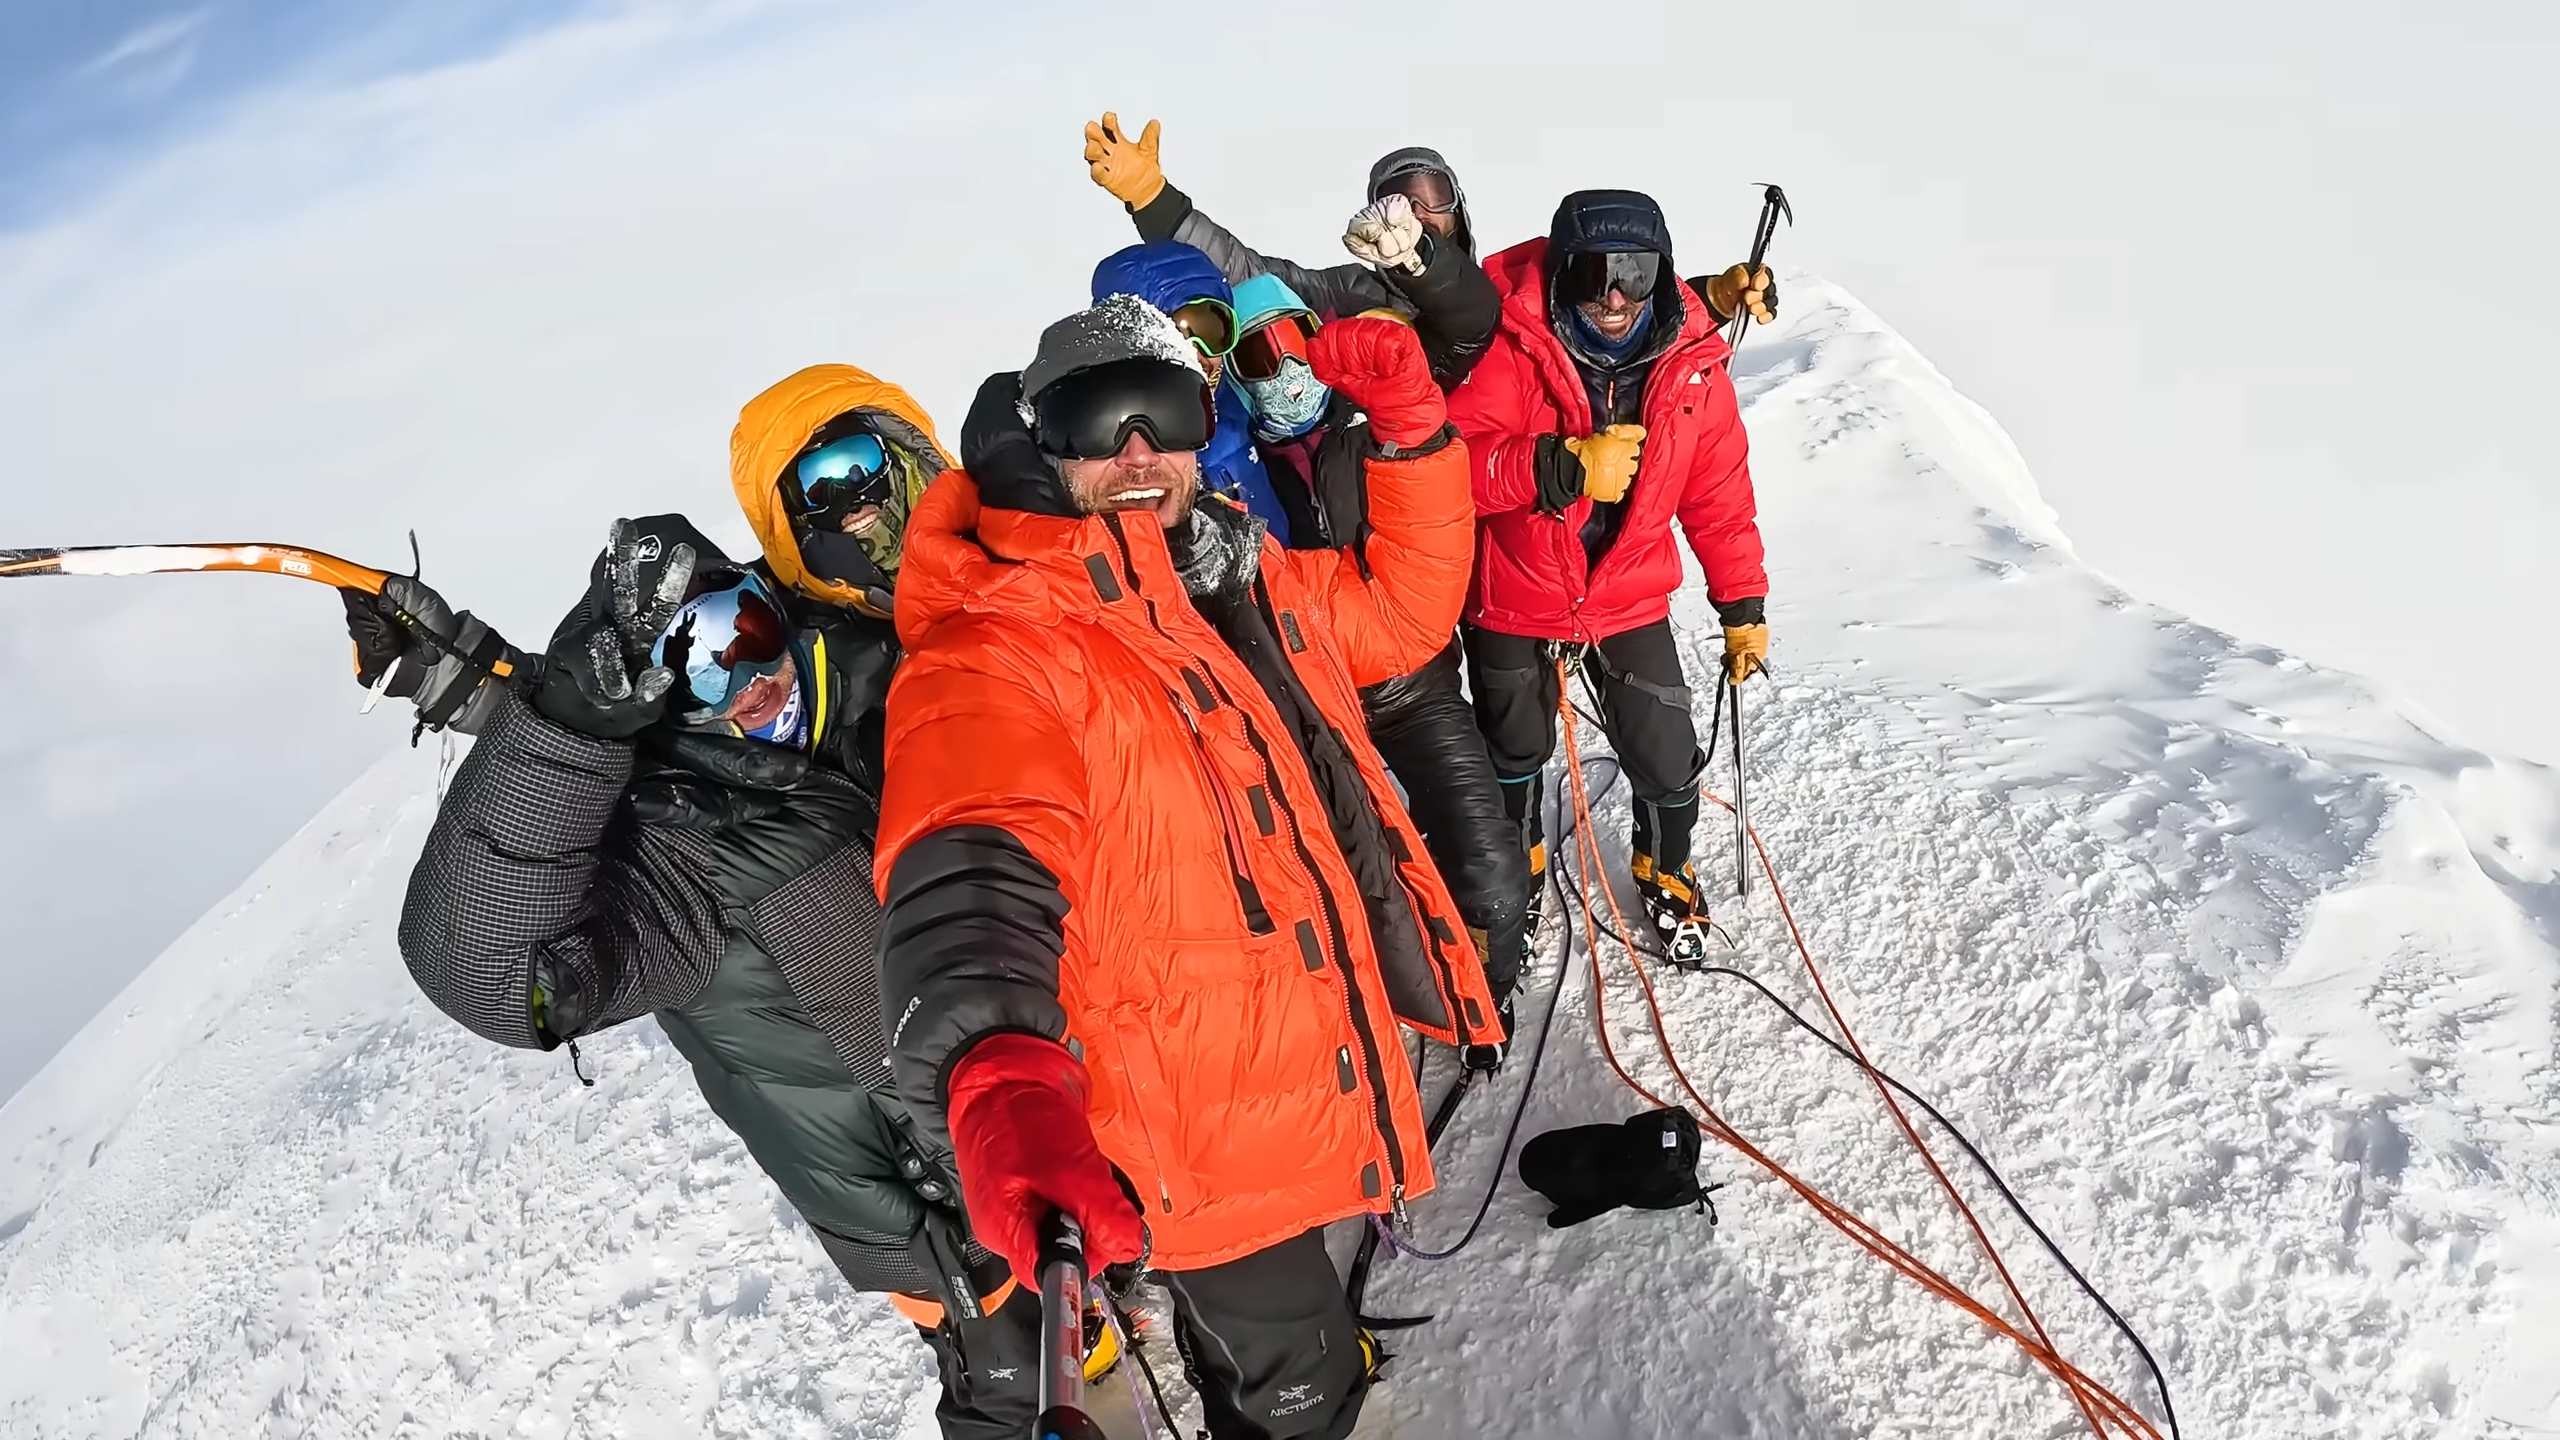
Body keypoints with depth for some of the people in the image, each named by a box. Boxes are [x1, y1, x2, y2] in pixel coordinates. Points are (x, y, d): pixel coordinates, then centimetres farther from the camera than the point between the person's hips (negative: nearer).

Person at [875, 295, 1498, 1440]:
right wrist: (1000, 1086, -60)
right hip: (1212, 1147, -7)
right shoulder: (997, 653, -23)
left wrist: (1410, 428, 2)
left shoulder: (1247, 584, 1)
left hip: (1323, 1078, 7)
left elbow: (1406, 608, 17)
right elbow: (974, 875, -41)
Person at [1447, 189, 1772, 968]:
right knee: (1516, 756, 20)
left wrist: (1743, 607, 2)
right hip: (1513, 599, -1)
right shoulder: (1511, 347, -23)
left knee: (1667, 759, 5)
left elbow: (1718, 491, -1)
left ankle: (1666, 874, 39)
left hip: (1630, 601, 2)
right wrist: (1563, 467, -42)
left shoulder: (1691, 361, -12)